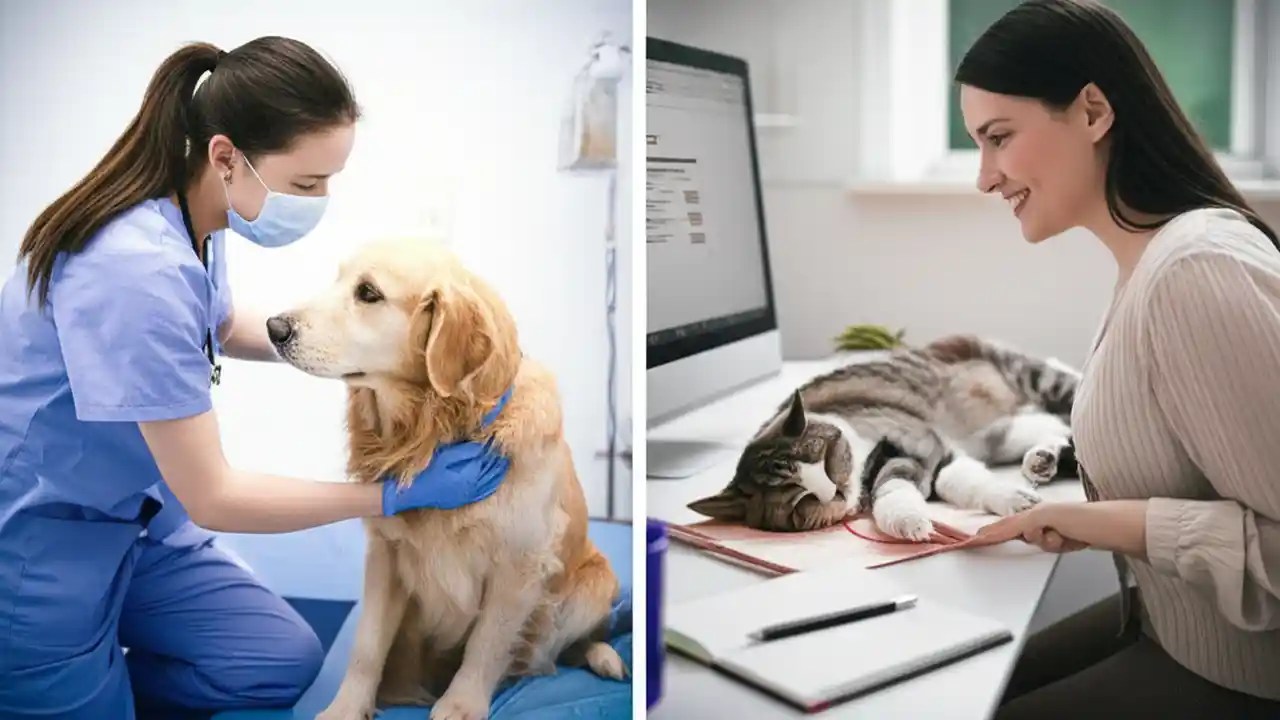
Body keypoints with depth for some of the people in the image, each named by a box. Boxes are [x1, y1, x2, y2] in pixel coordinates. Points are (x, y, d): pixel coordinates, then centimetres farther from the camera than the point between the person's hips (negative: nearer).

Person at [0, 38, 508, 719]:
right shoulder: (136, 267, -32)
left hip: (135, 521, 8)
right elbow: (210, 498, -26)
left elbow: (222, 326, 17)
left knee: (289, 665, 7)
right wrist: (397, 493, -21)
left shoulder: (192, 217, -7)